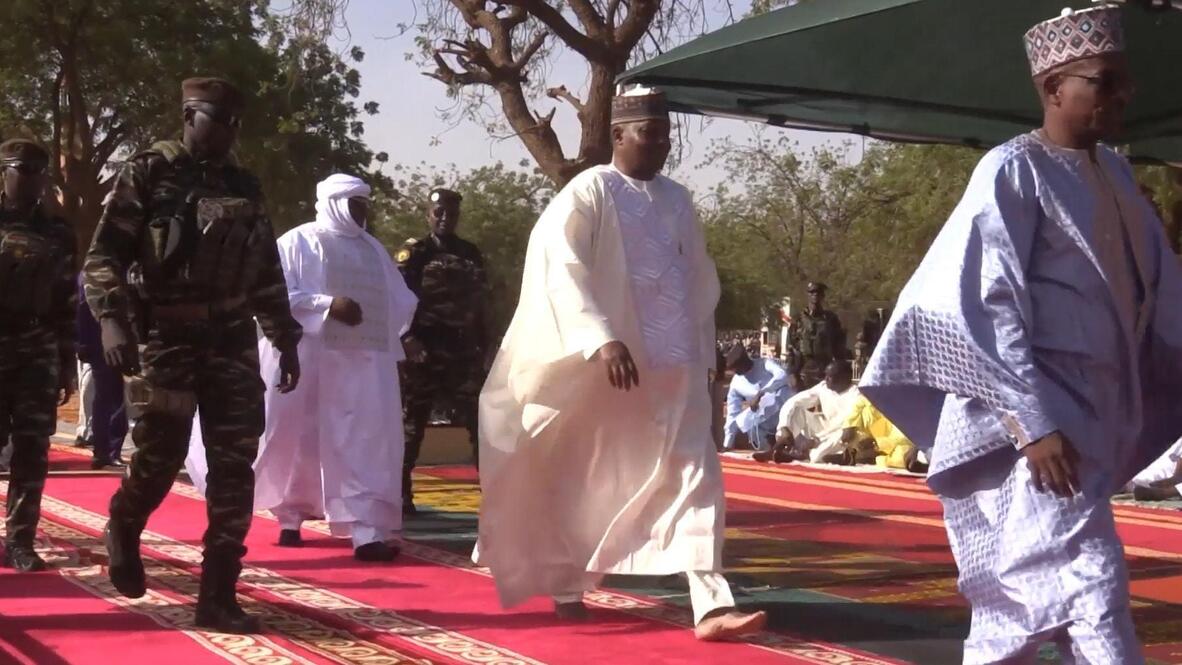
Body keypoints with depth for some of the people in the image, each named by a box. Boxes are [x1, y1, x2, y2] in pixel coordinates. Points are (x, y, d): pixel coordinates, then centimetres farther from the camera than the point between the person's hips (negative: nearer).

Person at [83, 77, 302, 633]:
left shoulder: (244, 188, 13)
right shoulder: (147, 174, -2)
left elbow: (267, 273, 19)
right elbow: (103, 256, -7)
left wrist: (286, 340, 16)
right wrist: (111, 320, -21)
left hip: (232, 341, 4)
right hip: (167, 338, -4)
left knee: (234, 468, 0)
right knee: (159, 457, 1)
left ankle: (218, 596, 5)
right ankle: (123, 530, 35)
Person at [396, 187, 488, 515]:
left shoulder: (471, 254, 14)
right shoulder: (414, 254, -1)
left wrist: (483, 344, 15)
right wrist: (410, 340, -21)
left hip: (463, 351, 4)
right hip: (423, 351, -4)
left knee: (481, 421, 1)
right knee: (412, 424, 2)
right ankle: (400, 494, 9)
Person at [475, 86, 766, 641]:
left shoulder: (677, 200, 12)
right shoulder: (590, 192, -7)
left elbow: (700, 280, 20)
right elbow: (561, 268, -19)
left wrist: (701, 354, 16)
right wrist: (603, 339, -30)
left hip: (674, 368, 5)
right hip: (603, 365, -5)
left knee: (697, 478, -6)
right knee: (585, 481, 8)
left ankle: (712, 607, -10)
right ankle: (567, 587, 29)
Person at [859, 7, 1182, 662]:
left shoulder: (1113, 173, 13)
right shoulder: (1013, 172, -10)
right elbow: (988, 305, -16)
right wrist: (1034, 421, -23)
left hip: (1097, 410, 8)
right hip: (1035, 413, -8)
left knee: (1021, 591, 16)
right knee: (1087, 584, -13)